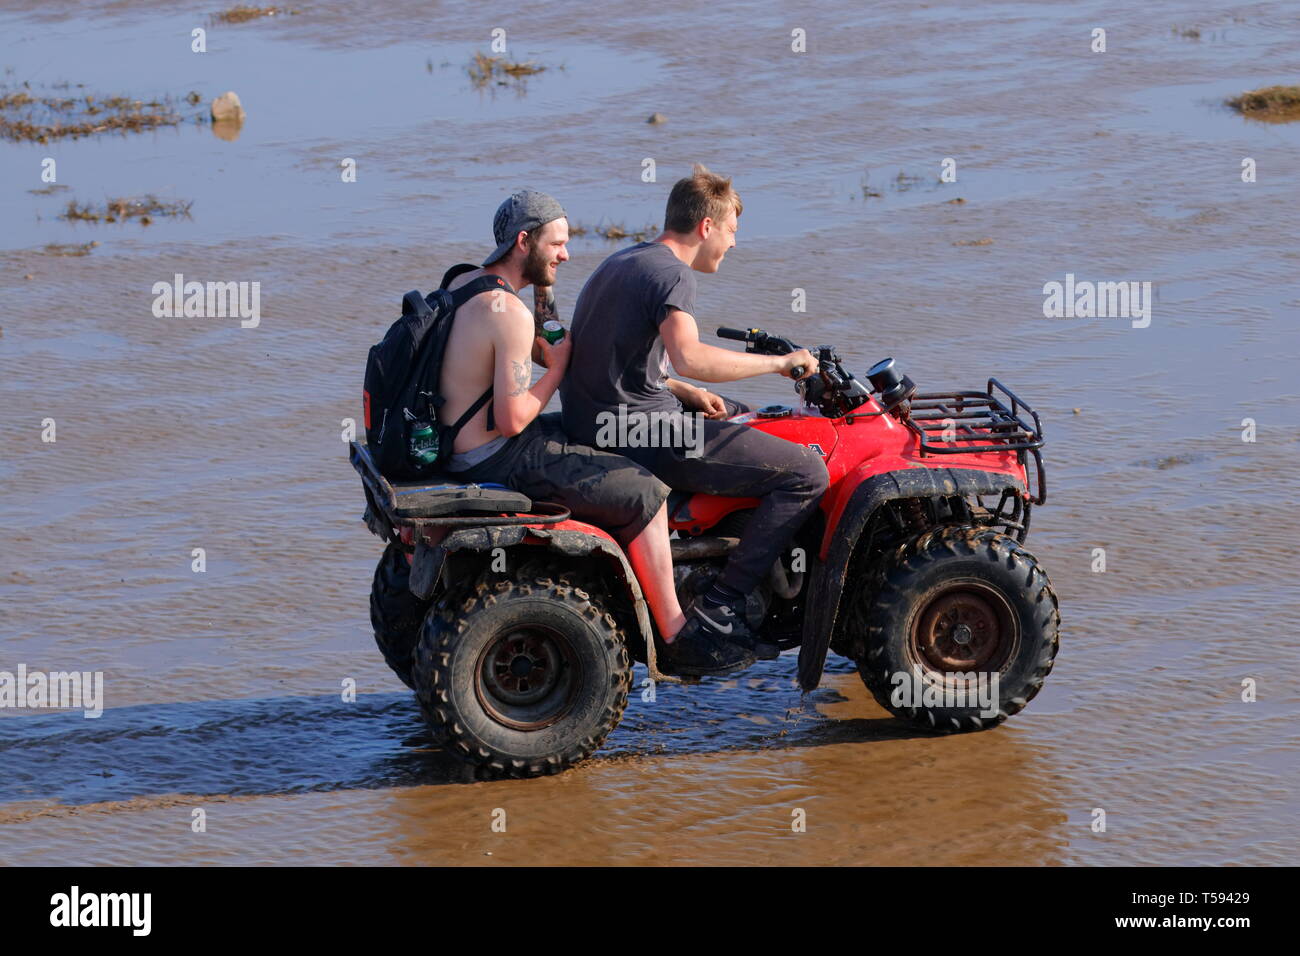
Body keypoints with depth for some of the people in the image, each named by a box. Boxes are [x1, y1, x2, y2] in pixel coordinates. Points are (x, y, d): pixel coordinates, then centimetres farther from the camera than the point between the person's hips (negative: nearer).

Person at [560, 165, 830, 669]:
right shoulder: (672, 274, -14)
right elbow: (688, 357, -32)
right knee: (806, 472, -10)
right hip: (641, 435, -10)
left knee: (746, 422, 33)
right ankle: (718, 608, -12)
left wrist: (684, 393, 15)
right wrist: (780, 361, -21)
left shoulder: (619, 263, 17)